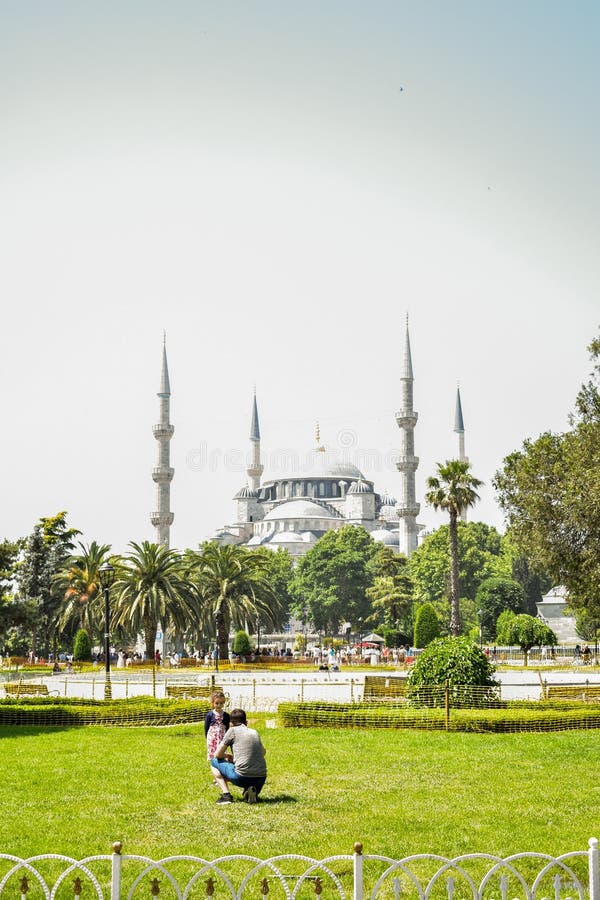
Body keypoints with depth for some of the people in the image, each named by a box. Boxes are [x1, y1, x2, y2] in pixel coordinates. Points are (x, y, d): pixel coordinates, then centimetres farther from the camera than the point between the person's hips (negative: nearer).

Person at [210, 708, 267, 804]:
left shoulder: (233, 730, 4)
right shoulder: (255, 732, 18)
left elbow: (218, 754, 5)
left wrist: (228, 756, 27)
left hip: (242, 777, -4)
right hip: (261, 780, 4)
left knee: (214, 762, 18)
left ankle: (226, 794, 1)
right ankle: (252, 791, 10)